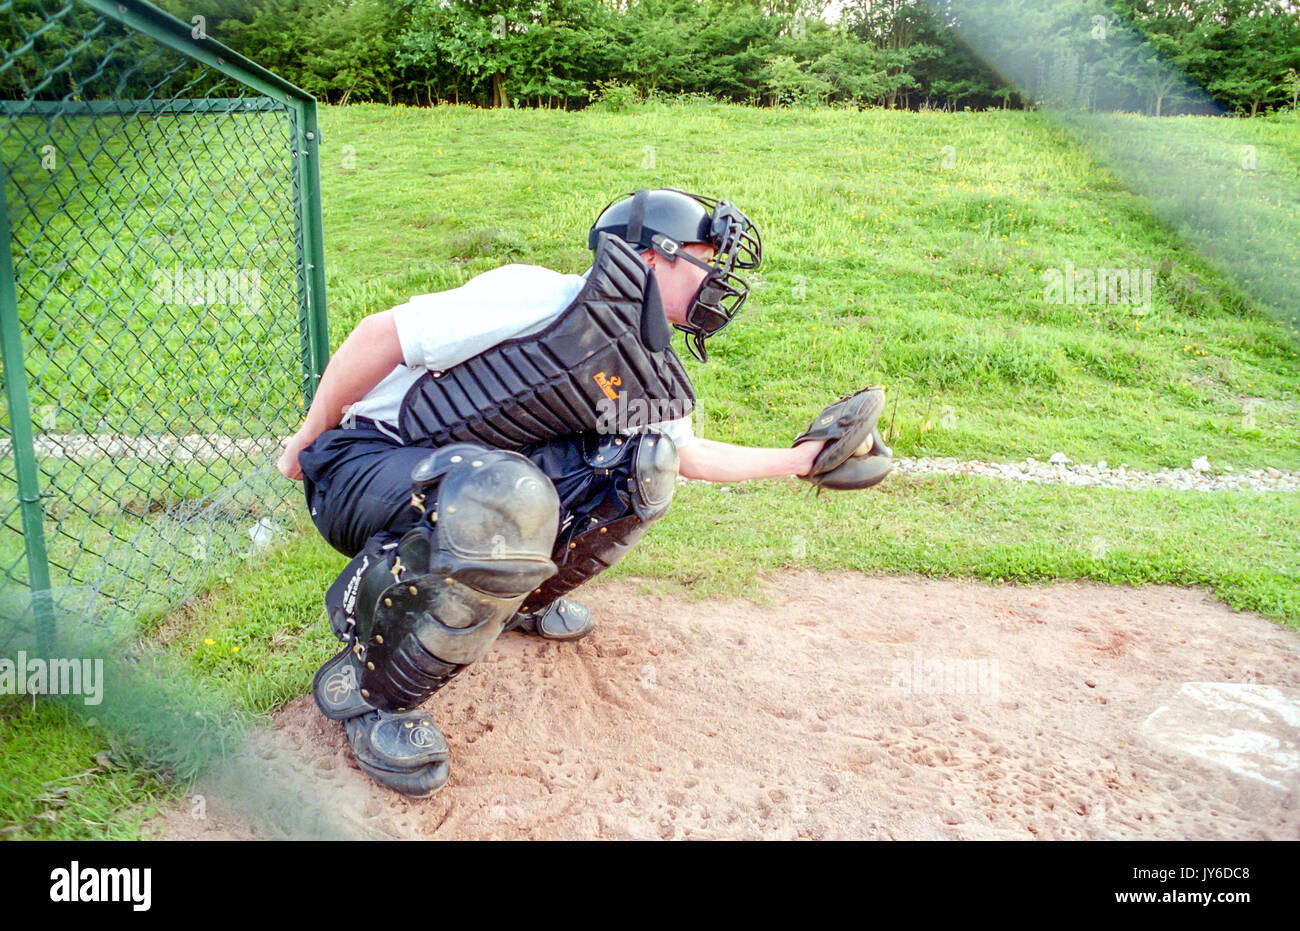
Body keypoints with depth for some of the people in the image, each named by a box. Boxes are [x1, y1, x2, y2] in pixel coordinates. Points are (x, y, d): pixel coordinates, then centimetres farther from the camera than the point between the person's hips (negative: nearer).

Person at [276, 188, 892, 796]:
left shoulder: (648, 376, 5)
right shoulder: (540, 297, -21)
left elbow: (691, 455, 19)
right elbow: (380, 334, -16)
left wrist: (800, 458, 14)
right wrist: (310, 436, -7)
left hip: (463, 476, 7)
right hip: (363, 462, -6)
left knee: (646, 458, -8)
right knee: (509, 499, -40)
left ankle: (518, 598, 12)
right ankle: (366, 691, -17)